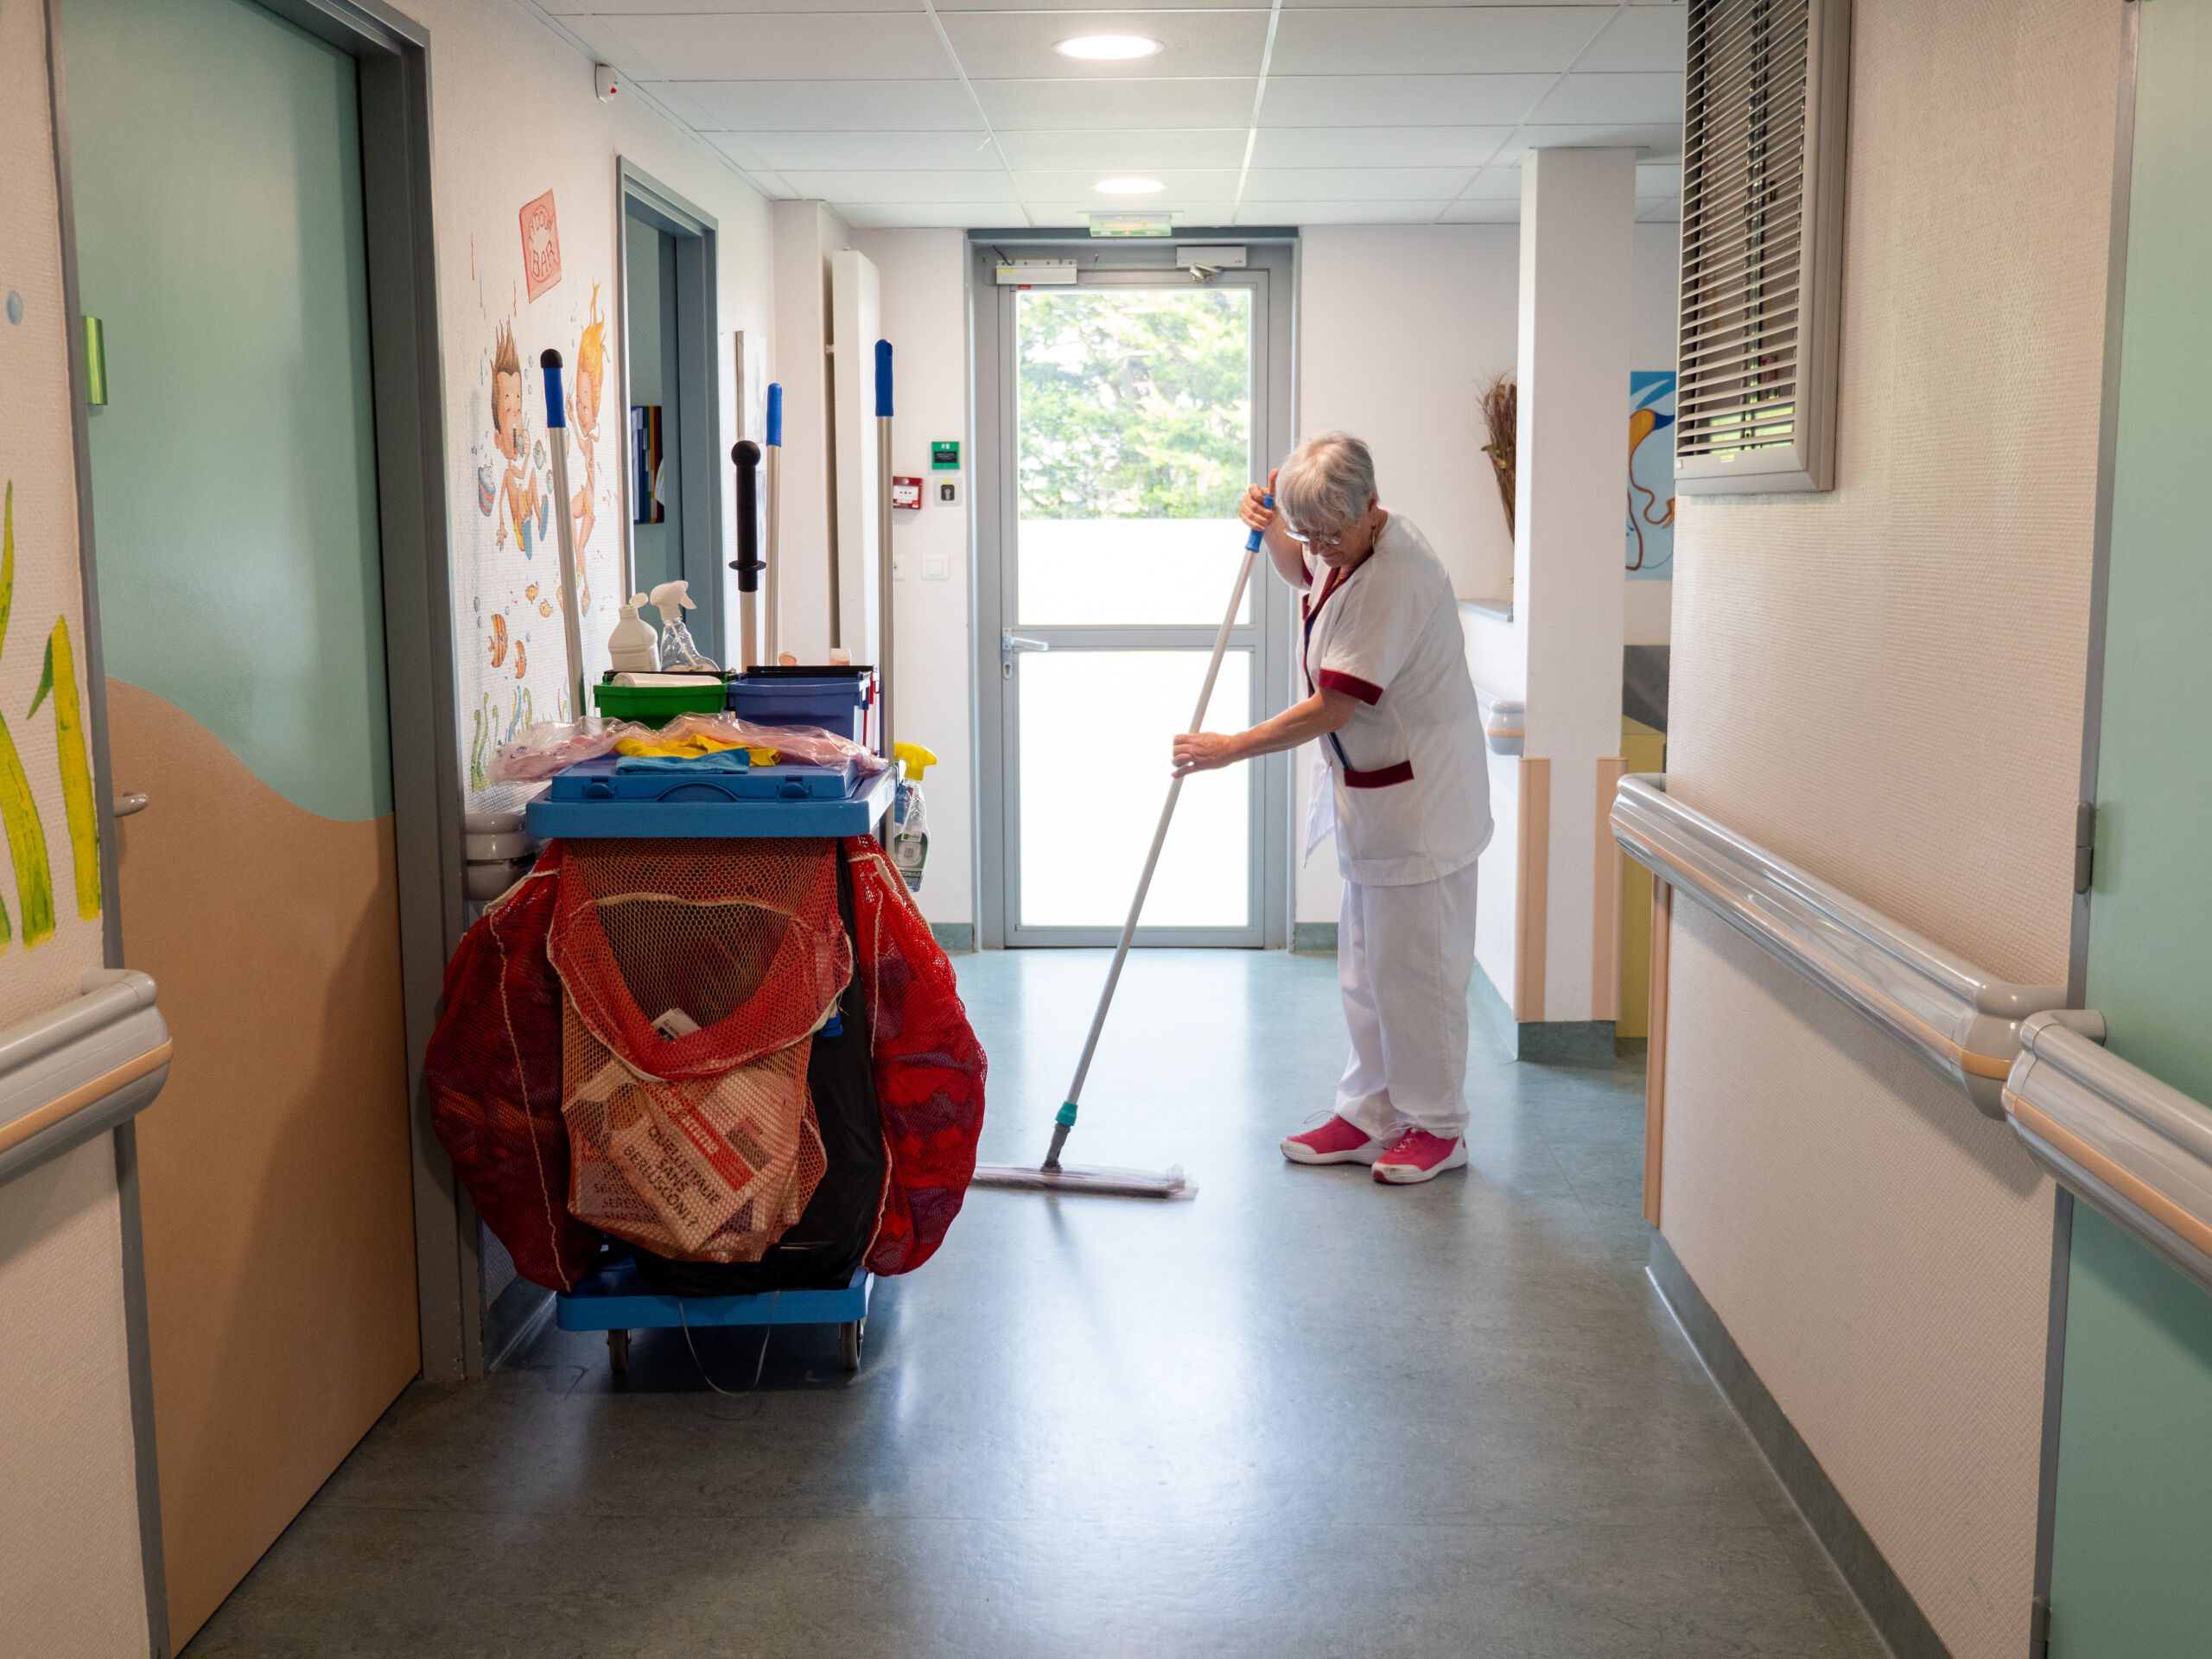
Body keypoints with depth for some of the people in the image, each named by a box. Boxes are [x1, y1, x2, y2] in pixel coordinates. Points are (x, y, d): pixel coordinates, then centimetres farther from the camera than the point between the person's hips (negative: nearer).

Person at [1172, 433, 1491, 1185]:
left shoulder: (1395, 580, -26)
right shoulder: (1347, 545, 4)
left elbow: (1333, 707, -27)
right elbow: (1302, 571, 30)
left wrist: (1231, 748, -20)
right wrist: (1271, 531, 7)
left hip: (1419, 802, -10)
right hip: (1369, 797, 10)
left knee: (1412, 966, -1)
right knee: (1365, 970, 14)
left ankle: (1437, 1126, 13)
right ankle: (1370, 1117, 24)